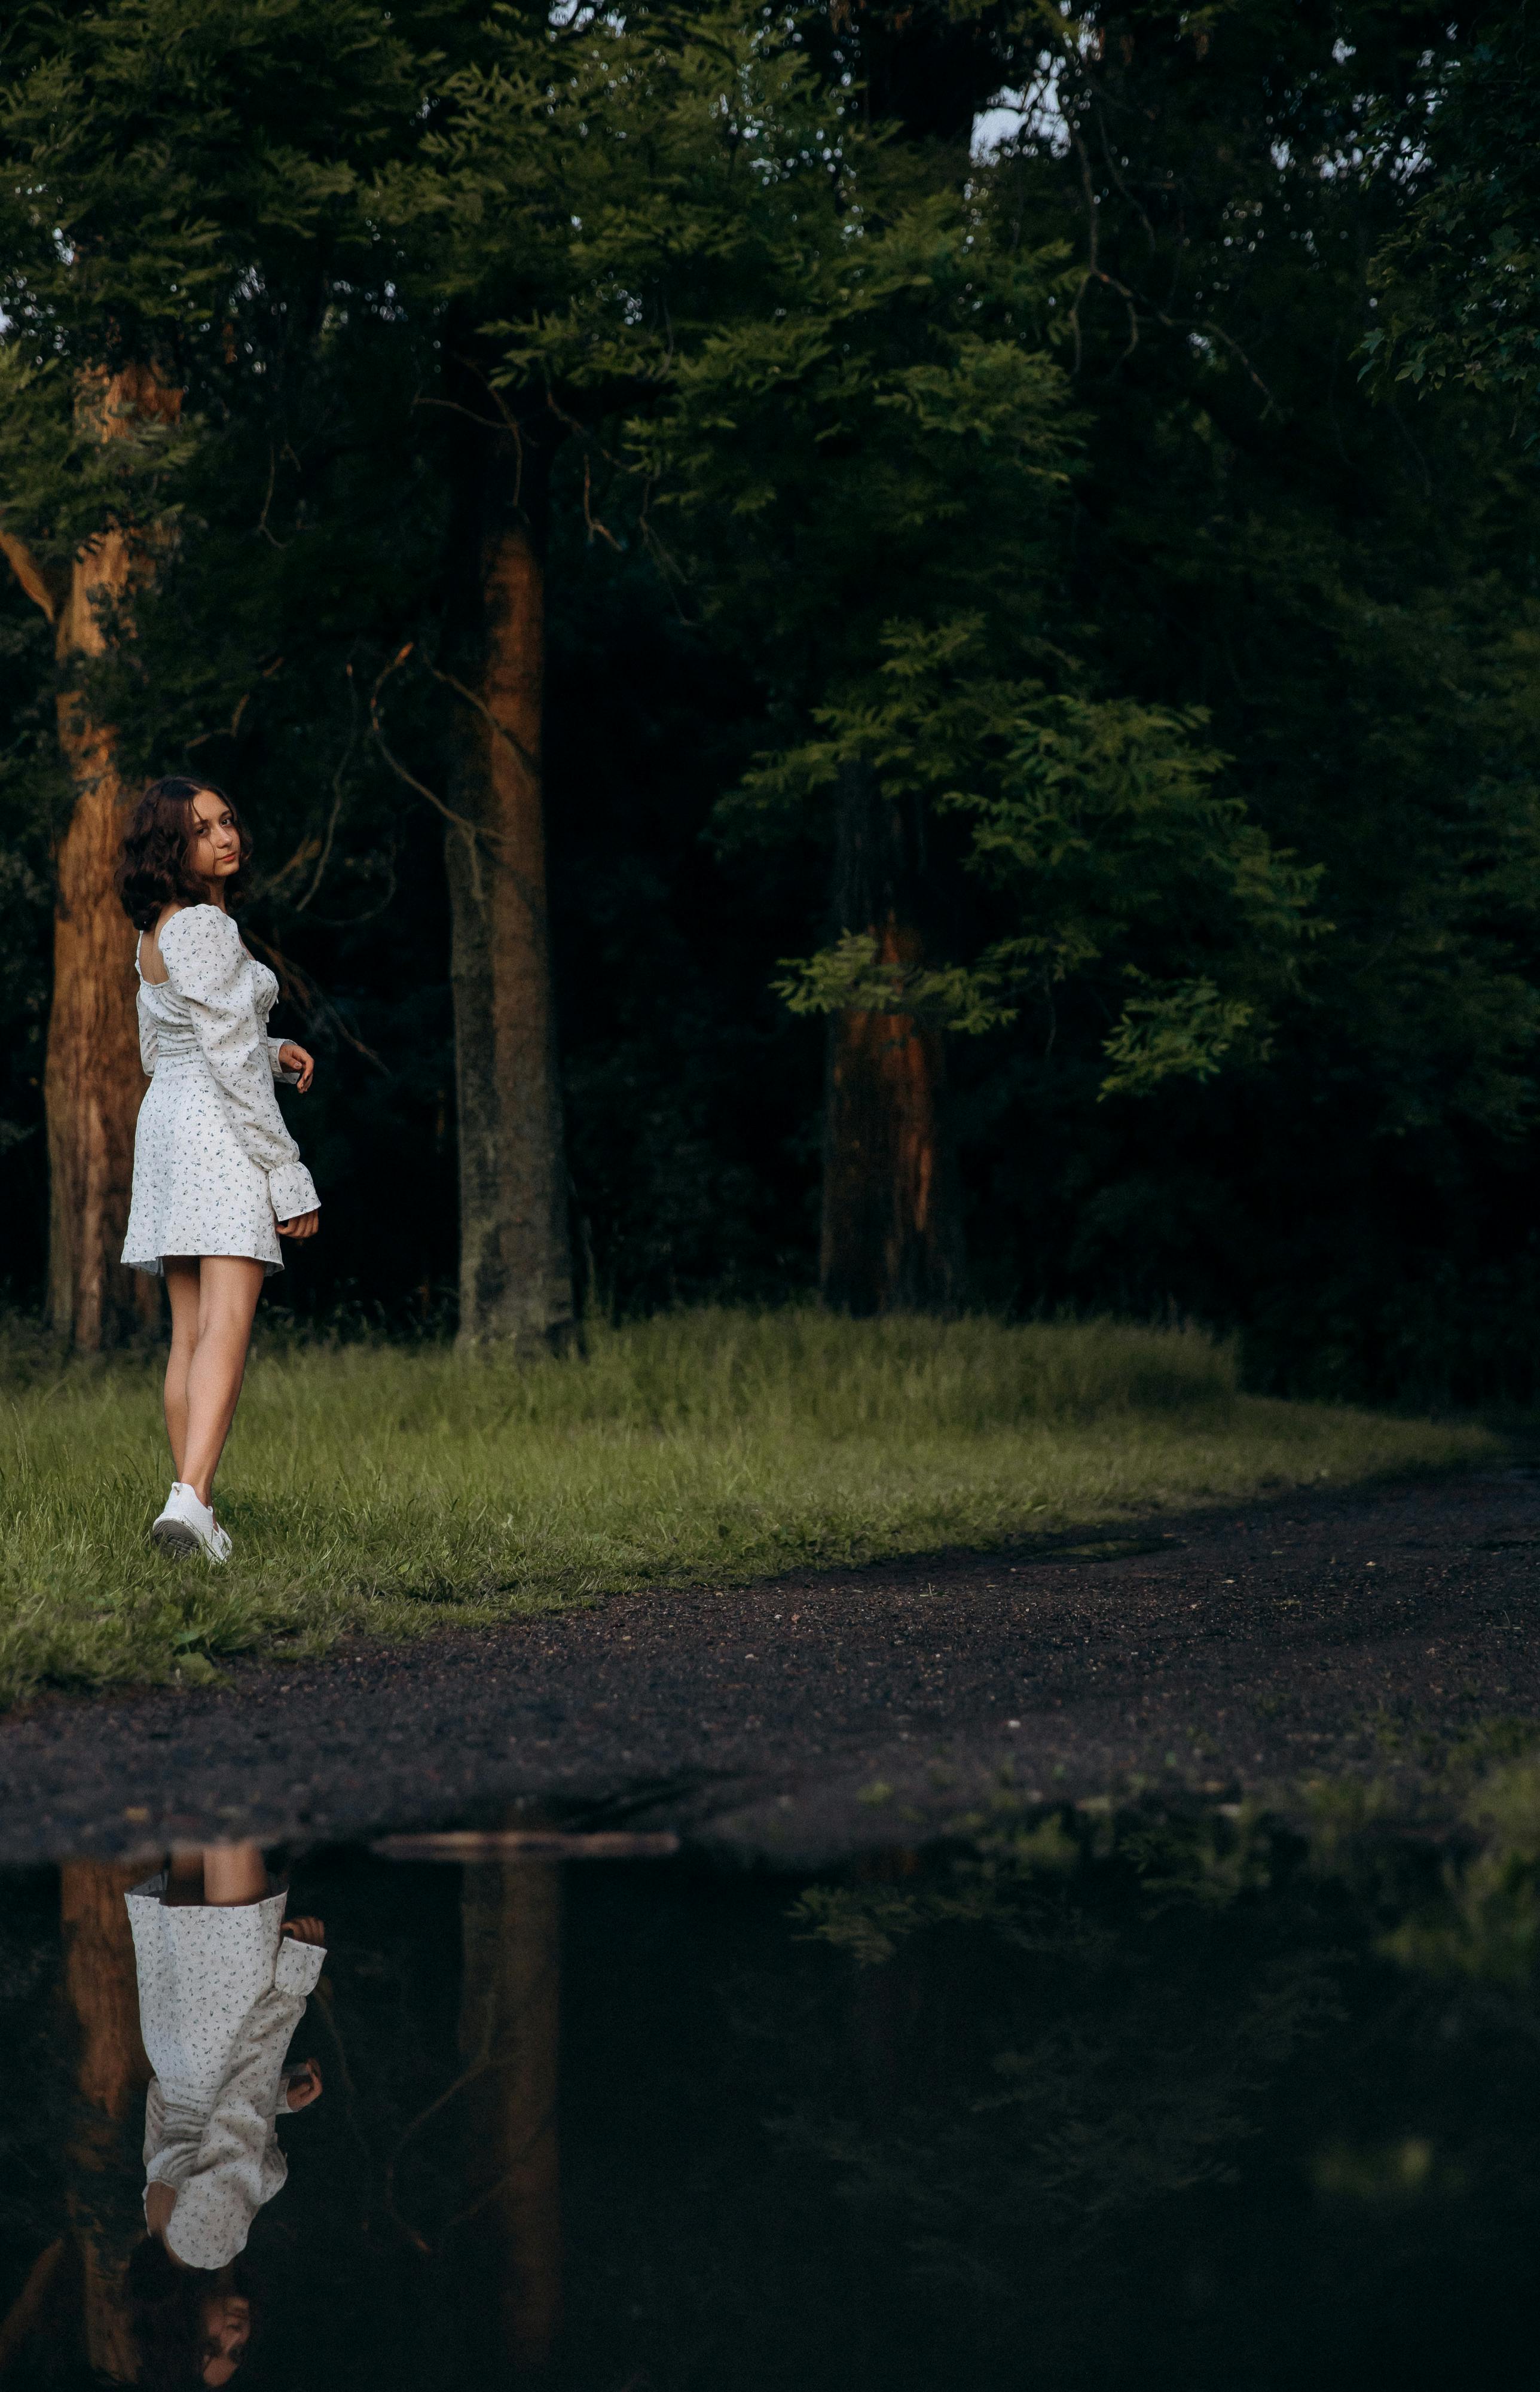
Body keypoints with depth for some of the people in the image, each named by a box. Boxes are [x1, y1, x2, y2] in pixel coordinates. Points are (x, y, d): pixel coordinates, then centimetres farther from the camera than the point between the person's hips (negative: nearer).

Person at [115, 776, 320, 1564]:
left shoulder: (155, 935, 16)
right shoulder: (205, 929, -13)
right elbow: (232, 1064, -17)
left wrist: (274, 1052, 14)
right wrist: (287, 1174, -16)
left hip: (164, 1116, 9)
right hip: (221, 1128, -9)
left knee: (191, 1334, 9)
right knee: (226, 1329, -17)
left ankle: (193, 1507, 9)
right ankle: (190, 1498, -30)